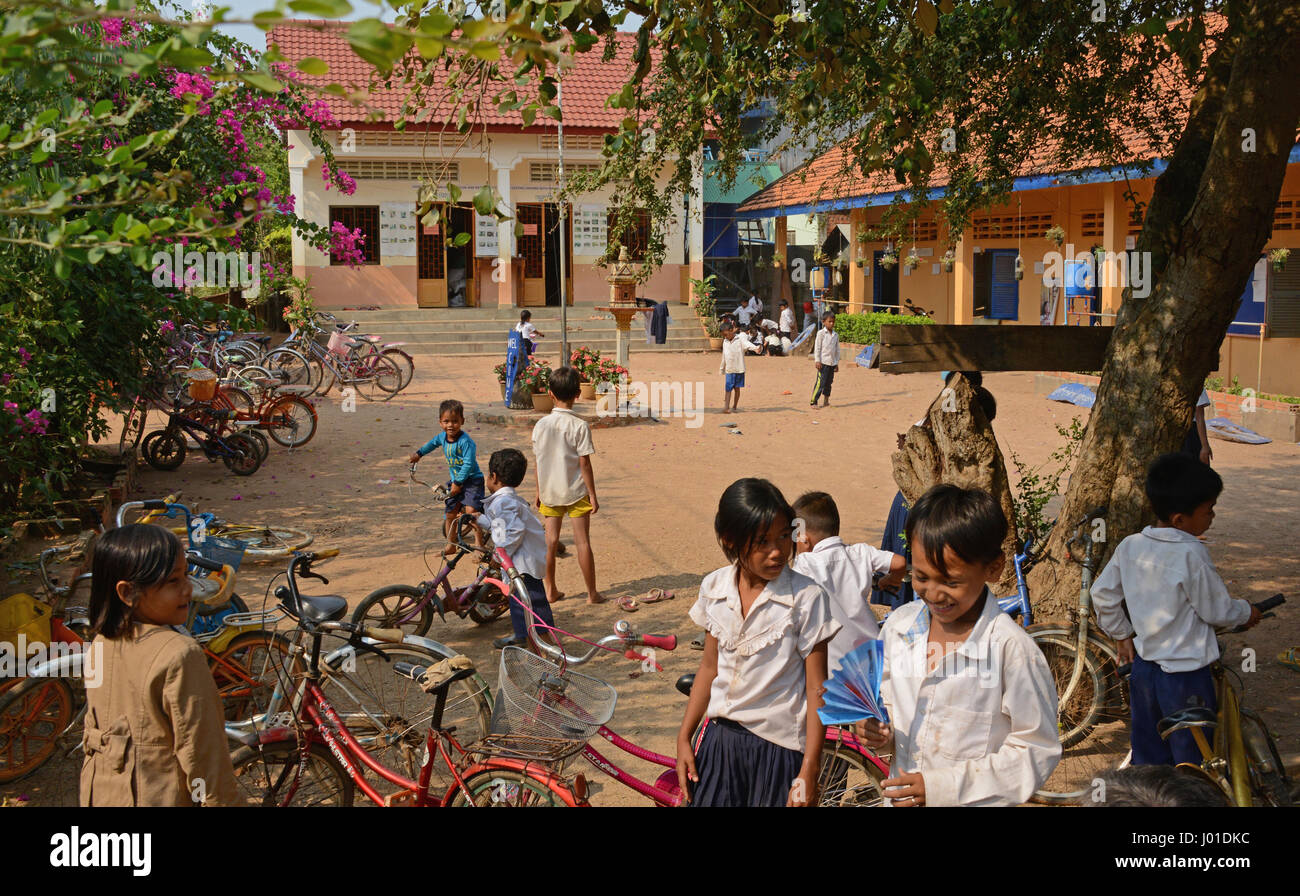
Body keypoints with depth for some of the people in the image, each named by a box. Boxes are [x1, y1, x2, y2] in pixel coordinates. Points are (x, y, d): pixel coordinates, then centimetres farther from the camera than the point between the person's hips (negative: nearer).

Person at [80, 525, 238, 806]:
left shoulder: (101, 644, -3)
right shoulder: (179, 654, -26)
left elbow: (93, 726, 8)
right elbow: (202, 749, -22)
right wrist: (221, 801, -12)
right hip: (160, 797, -7)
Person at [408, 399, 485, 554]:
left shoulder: (465, 441, -22)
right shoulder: (443, 437, 3)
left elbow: (469, 464, -26)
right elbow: (433, 443, 28)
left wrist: (458, 482, -24)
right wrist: (419, 453, 36)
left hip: (472, 479, -8)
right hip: (455, 480, 8)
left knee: (471, 511, -25)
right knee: (450, 514, 12)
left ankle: (479, 543, -19)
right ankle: (451, 545, 28)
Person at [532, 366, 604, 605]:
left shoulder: (541, 425, -3)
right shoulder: (580, 425, -14)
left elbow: (538, 462, 3)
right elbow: (584, 463, -12)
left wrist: (539, 492, 14)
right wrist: (593, 495, -5)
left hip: (550, 492, 3)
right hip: (576, 491, -3)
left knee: (550, 540, 10)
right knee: (582, 541, 2)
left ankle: (551, 590, 18)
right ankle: (592, 593, 9)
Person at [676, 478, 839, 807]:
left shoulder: (806, 597, -15)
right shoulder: (714, 587, -1)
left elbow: (816, 689, -11)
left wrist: (809, 773, -12)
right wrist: (683, 738, 11)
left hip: (778, 748, -4)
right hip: (720, 739, 4)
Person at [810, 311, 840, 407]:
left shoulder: (835, 335, 12)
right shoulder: (821, 333, -3)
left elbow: (837, 349, 17)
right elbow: (817, 347, -5)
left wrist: (837, 362, 15)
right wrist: (817, 360, -10)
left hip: (832, 362, 6)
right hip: (823, 362, -6)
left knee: (829, 382, 11)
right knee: (820, 382, -11)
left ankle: (826, 401, 21)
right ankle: (813, 402, -10)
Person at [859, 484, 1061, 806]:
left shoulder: (1011, 648, -20)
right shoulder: (898, 626, -4)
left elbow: (1037, 750, -16)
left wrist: (943, 787, -21)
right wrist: (881, 733, -12)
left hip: (975, 802, -4)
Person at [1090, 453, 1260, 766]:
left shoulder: (1130, 546, -1)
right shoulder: (1191, 554, -21)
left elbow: (1102, 594, 7)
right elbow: (1216, 610, -11)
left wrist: (1122, 634, 19)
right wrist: (1247, 612, 10)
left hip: (1143, 667, 7)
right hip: (1185, 673, -7)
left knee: (1147, 757, 18)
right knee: (1194, 762, 7)